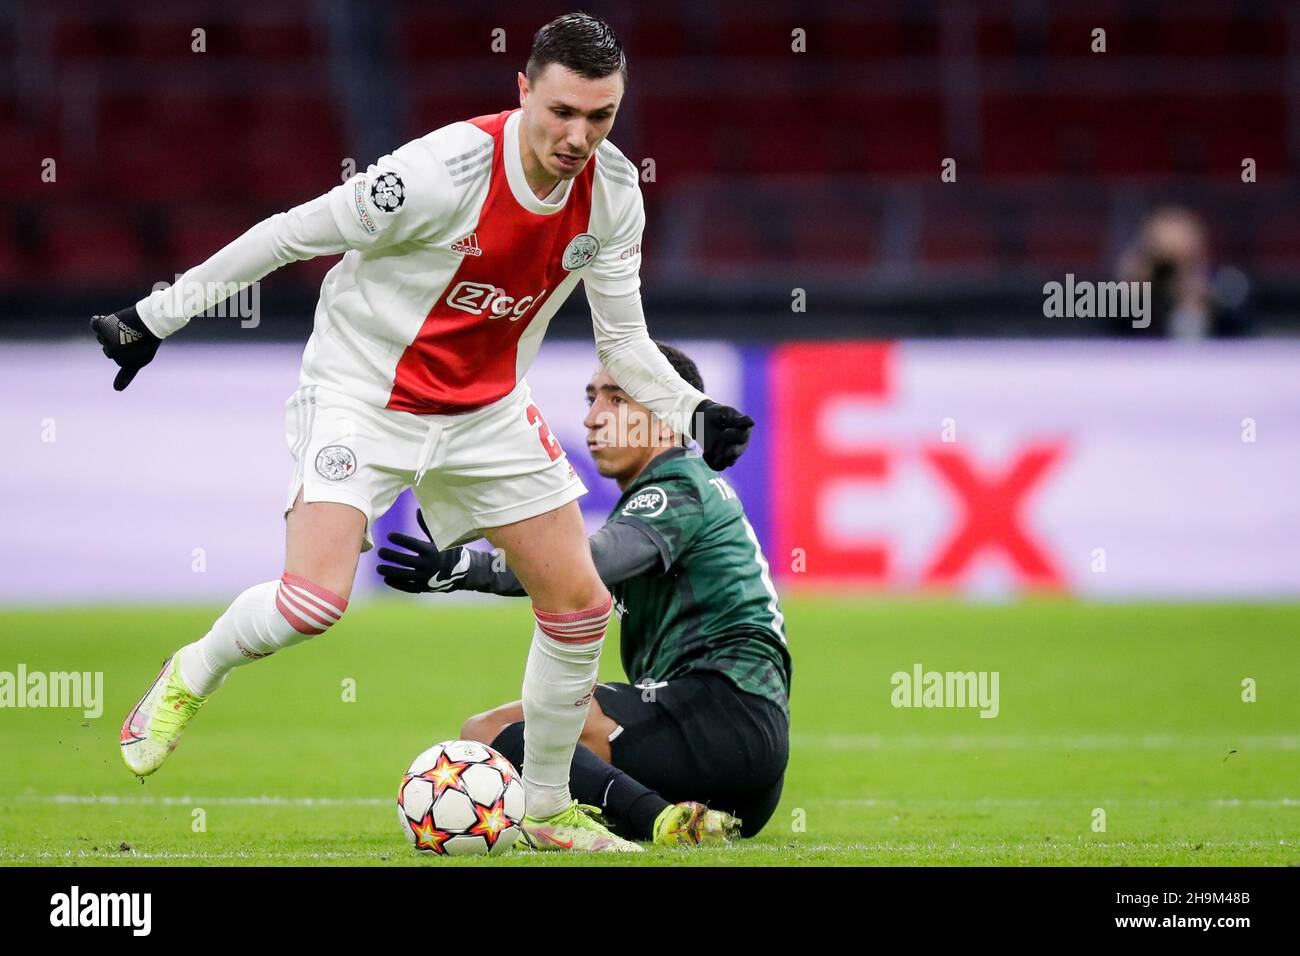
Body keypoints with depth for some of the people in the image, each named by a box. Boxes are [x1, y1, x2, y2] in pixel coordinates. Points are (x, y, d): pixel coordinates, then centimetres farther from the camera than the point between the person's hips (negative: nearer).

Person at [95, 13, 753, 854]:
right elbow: (292, 234, -18)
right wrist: (159, 314, -12)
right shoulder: (444, 171, -29)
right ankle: (190, 678, 9)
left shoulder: (613, 192, -10)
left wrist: (693, 412, -17)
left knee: (580, 605, 2)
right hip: (364, 396, -6)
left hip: (488, 409, 6)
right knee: (314, 602, -23)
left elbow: (623, 338, 2)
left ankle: (549, 808, 21)